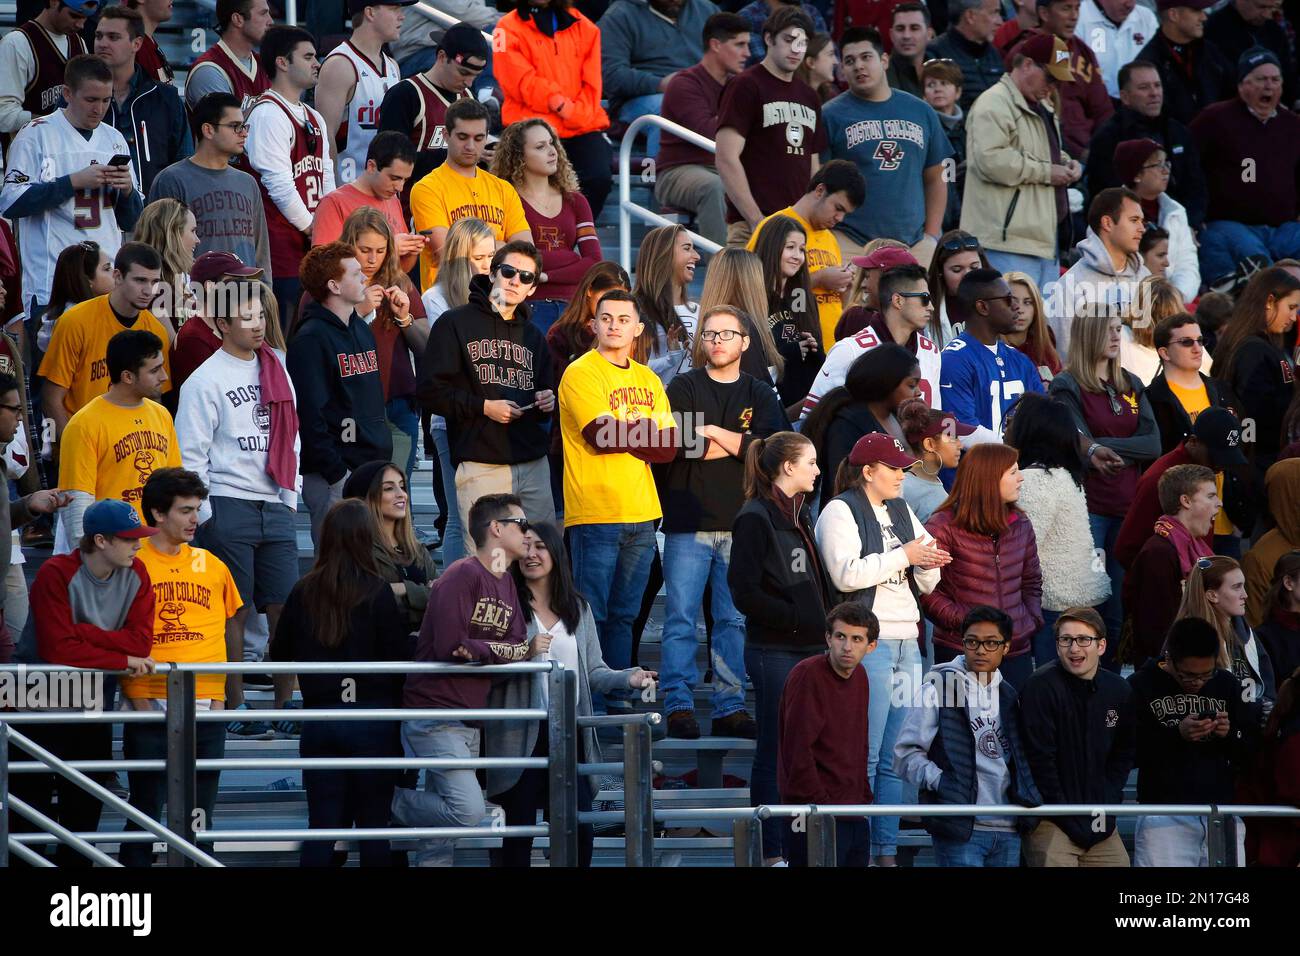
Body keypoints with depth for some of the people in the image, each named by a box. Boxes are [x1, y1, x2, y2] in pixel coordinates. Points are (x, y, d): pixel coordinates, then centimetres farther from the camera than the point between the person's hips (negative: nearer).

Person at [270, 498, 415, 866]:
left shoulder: (304, 592, 1)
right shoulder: (377, 592, -10)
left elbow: (280, 652, 10)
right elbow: (401, 654, -9)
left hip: (319, 720, 3)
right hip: (372, 719, -3)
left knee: (322, 825, 5)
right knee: (373, 826, 5)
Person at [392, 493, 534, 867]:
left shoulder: (507, 584, 14)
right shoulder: (462, 577, -13)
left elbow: (520, 647, 4)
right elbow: (451, 648, -21)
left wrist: (482, 651, -19)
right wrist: (519, 650, -12)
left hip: (469, 719, 9)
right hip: (435, 713, -9)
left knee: (443, 817, 9)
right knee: (468, 810, -20)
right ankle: (391, 804, -2)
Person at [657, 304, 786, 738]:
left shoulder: (760, 394, 13)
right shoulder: (683, 388, 8)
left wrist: (713, 433, -6)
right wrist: (738, 445, -4)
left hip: (741, 523, 2)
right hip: (688, 523, -2)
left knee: (735, 620, 2)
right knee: (681, 618, -7)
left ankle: (730, 707, 4)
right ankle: (679, 705, -6)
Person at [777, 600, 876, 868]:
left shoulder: (859, 677, 13)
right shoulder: (807, 675, -12)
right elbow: (797, 750, -17)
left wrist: (864, 796, 15)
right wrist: (820, 806, -17)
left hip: (855, 819, 8)